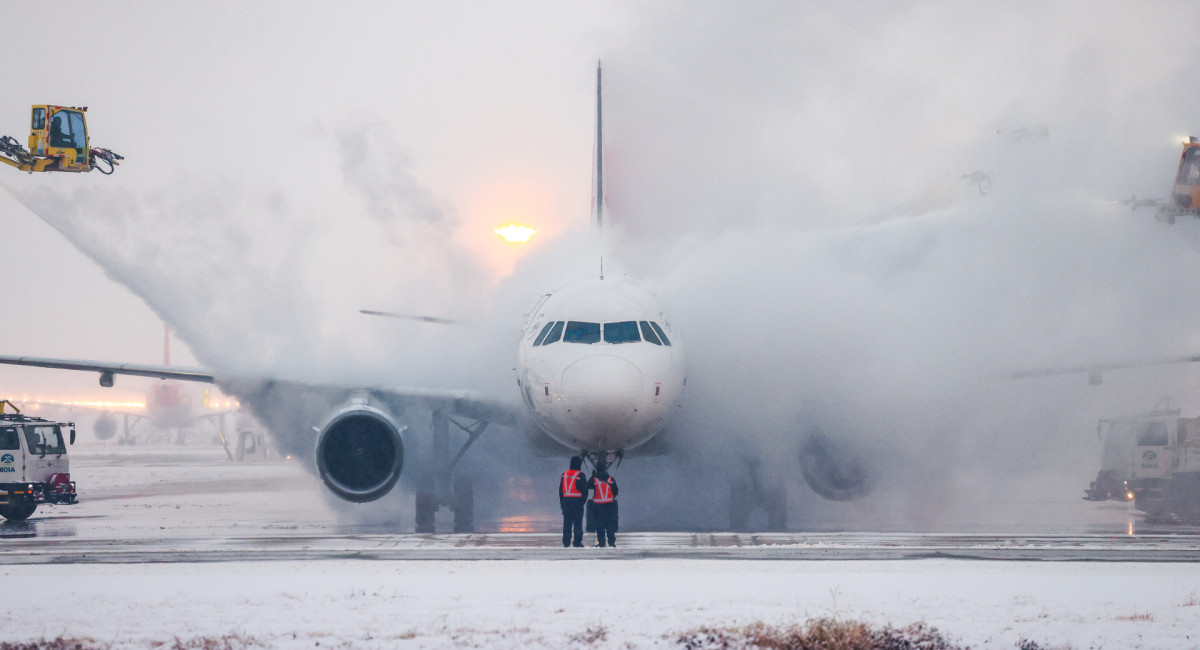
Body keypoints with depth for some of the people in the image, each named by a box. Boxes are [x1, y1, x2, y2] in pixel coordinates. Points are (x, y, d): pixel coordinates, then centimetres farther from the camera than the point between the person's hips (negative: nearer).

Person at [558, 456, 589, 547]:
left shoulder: (564, 475, 10)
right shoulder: (580, 475, -6)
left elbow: (560, 490, 13)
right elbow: (585, 490, -6)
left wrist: (562, 504, 16)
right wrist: (583, 500, 7)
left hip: (566, 501, 4)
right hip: (577, 501, -4)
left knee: (567, 523, 7)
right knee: (578, 522, -2)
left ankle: (566, 542, 6)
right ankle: (577, 541, -6)